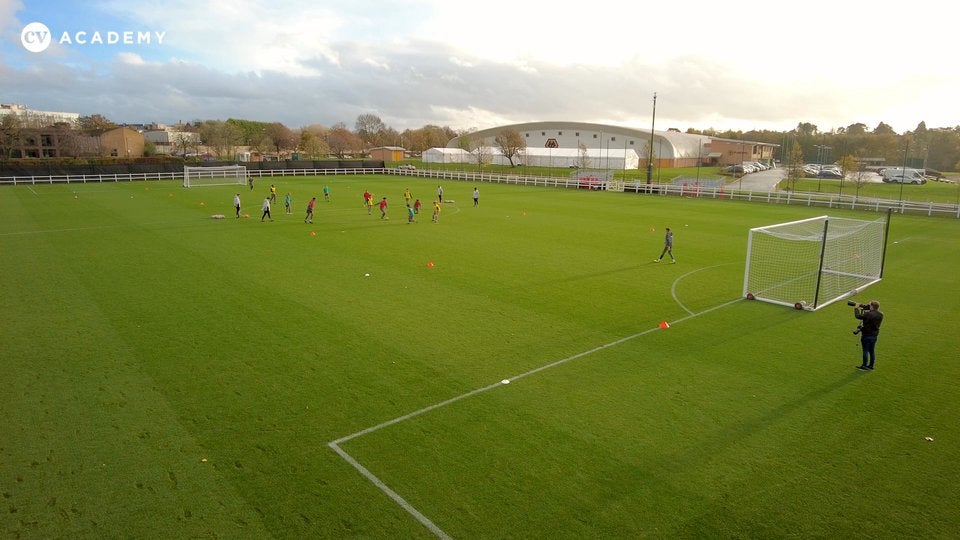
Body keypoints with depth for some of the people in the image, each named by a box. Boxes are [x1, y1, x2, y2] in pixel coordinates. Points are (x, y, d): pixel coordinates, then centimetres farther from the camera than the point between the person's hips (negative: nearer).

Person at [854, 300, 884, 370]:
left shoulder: (868, 314, -25)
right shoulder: (880, 314, -1)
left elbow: (858, 316, -17)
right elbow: (868, 308, 12)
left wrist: (856, 308, -2)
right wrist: (861, 305, 5)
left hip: (867, 335, -7)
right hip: (875, 335, 7)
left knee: (865, 351, 3)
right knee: (872, 351, 15)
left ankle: (864, 366, 10)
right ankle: (871, 366, 23)